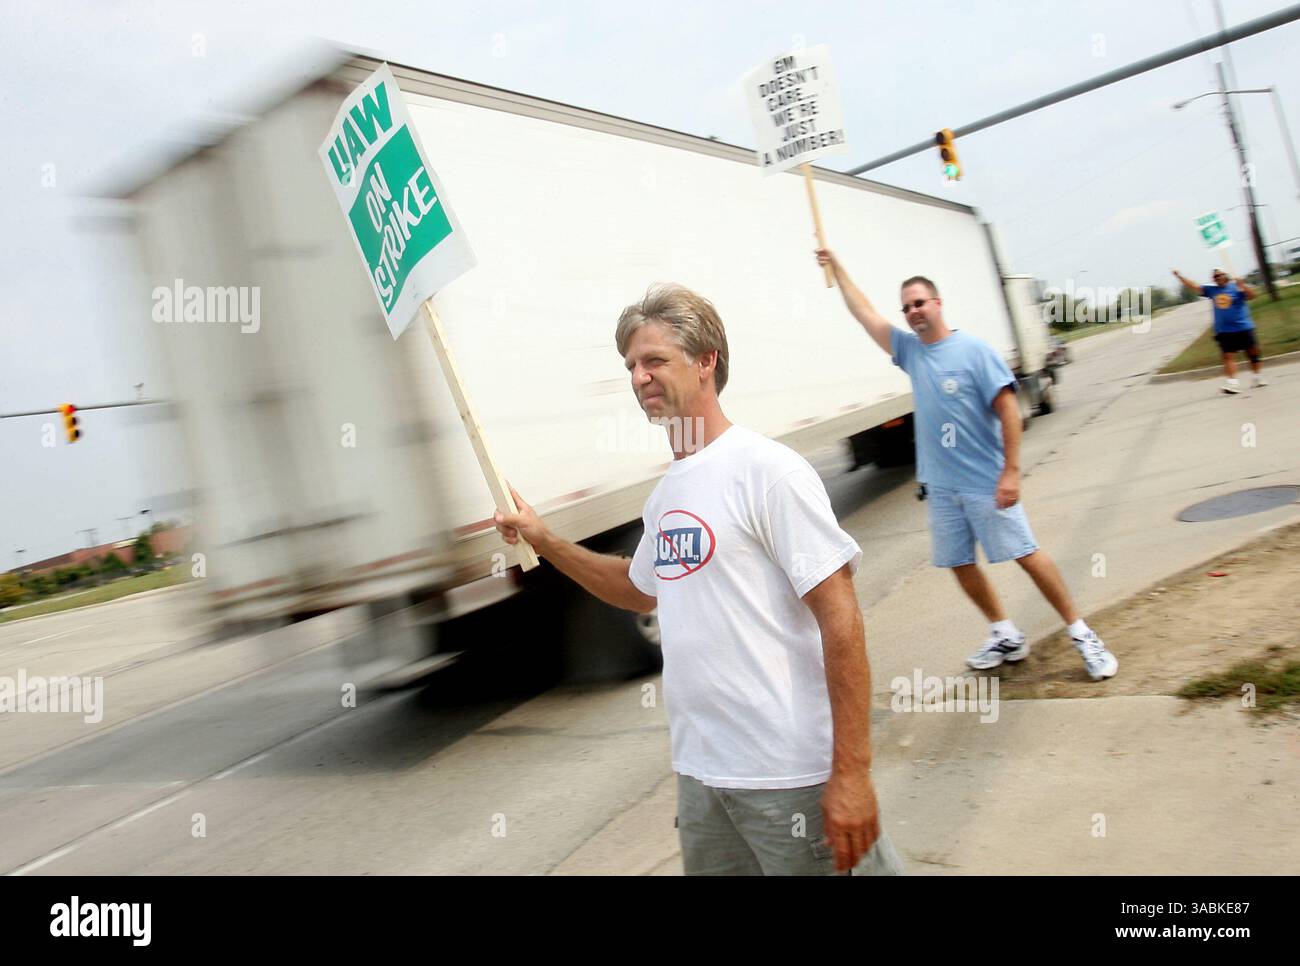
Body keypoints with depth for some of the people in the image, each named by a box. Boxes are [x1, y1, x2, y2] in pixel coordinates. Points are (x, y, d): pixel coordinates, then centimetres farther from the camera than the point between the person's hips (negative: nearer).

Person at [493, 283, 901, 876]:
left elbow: (839, 618, -17)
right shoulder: (665, 495, 10)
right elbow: (640, 590, 27)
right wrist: (544, 541, 17)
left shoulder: (767, 470, -14)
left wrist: (852, 773, -20)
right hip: (699, 771, 8)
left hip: (790, 776, -8)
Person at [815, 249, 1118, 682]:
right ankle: (1006, 636, 27)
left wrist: (1011, 471, -18)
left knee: (1027, 555, -4)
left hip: (985, 481, -6)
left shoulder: (974, 350, -11)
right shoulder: (910, 350, 6)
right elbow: (864, 312, 14)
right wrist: (835, 266, 17)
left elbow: (1008, 409, -13)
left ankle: (1082, 634, 9)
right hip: (940, 485, 6)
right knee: (960, 564, 11)